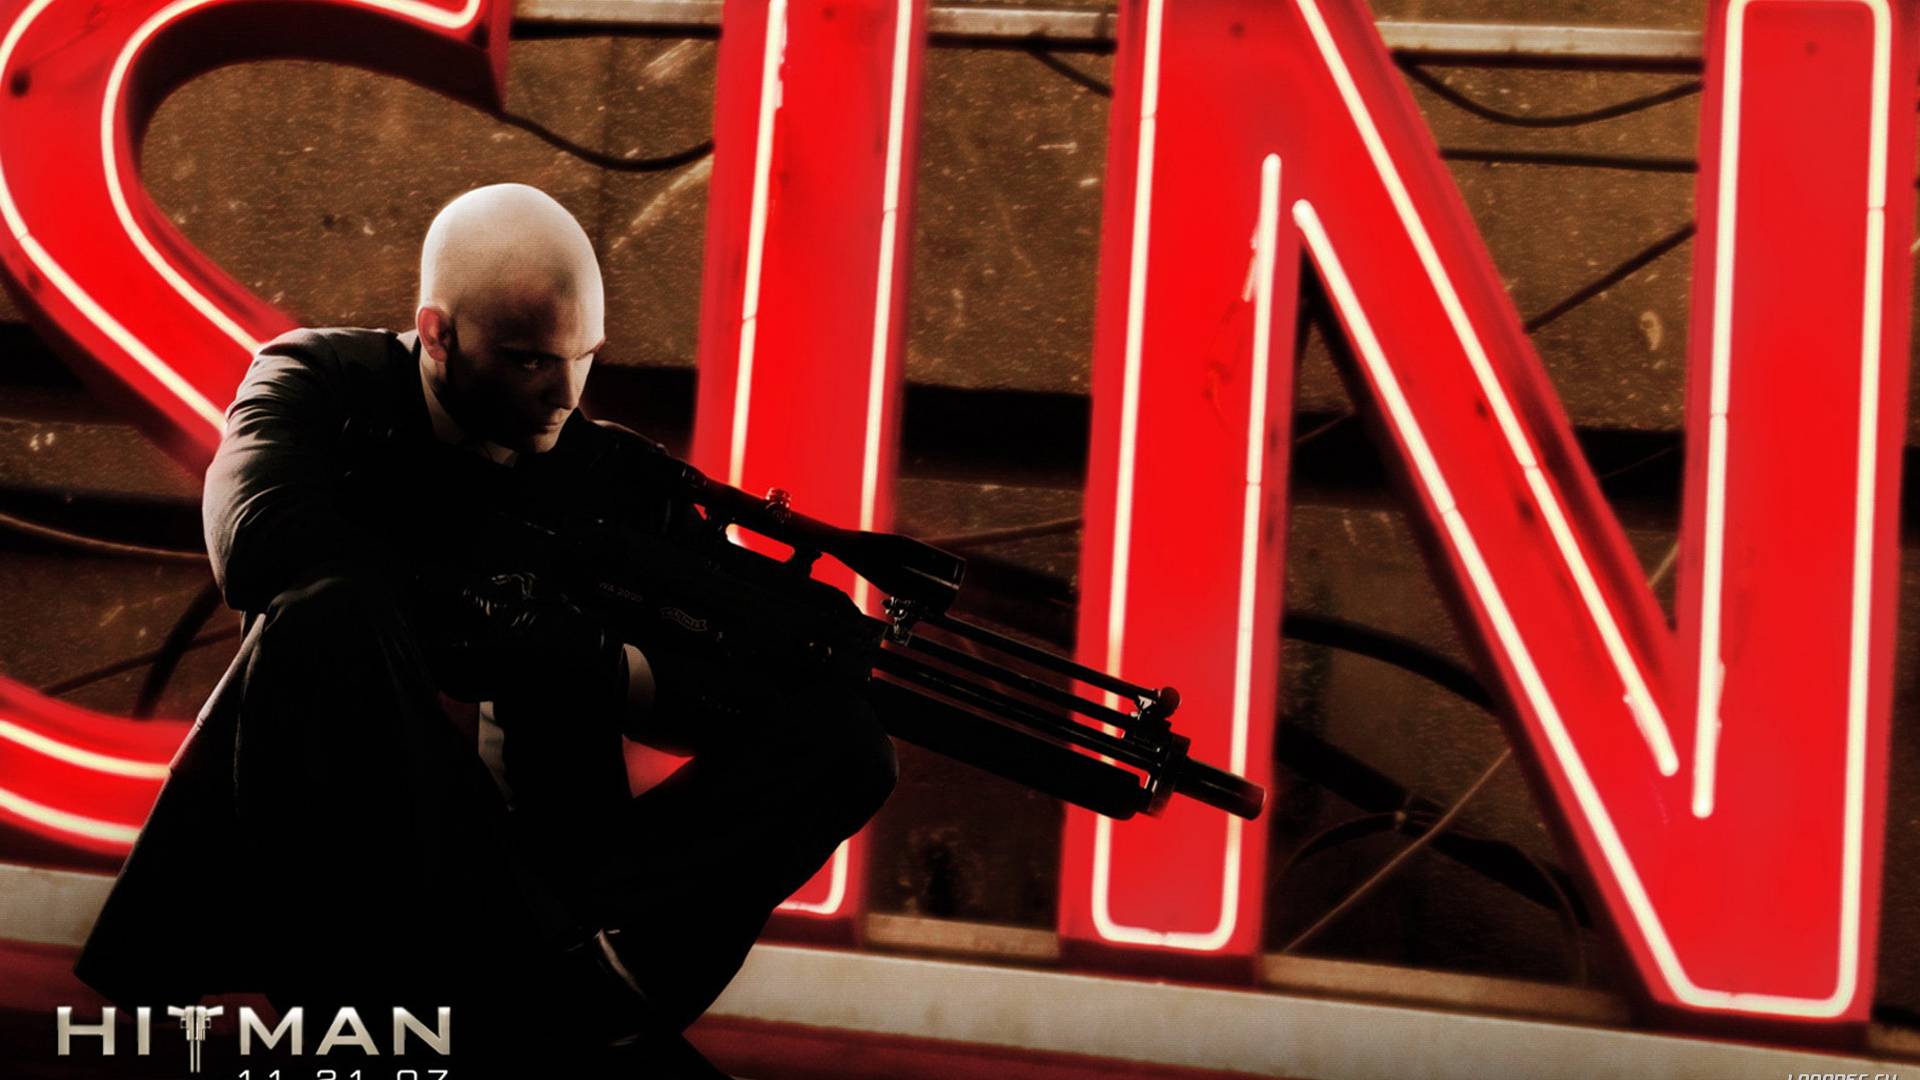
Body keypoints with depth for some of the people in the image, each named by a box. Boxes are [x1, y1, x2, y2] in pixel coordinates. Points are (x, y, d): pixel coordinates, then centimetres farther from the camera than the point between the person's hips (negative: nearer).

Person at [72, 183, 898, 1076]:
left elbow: (747, 690, 2)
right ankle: (552, 1002, -32)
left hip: (529, 883, 3)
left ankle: (573, 985, -34)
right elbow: (260, 543, -20)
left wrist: (587, 666, -14)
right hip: (330, 863, -2)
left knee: (839, 735, -12)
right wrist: (490, 628, -15)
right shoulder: (323, 387, 4)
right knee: (330, 613, -31)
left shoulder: (618, 475, 9)